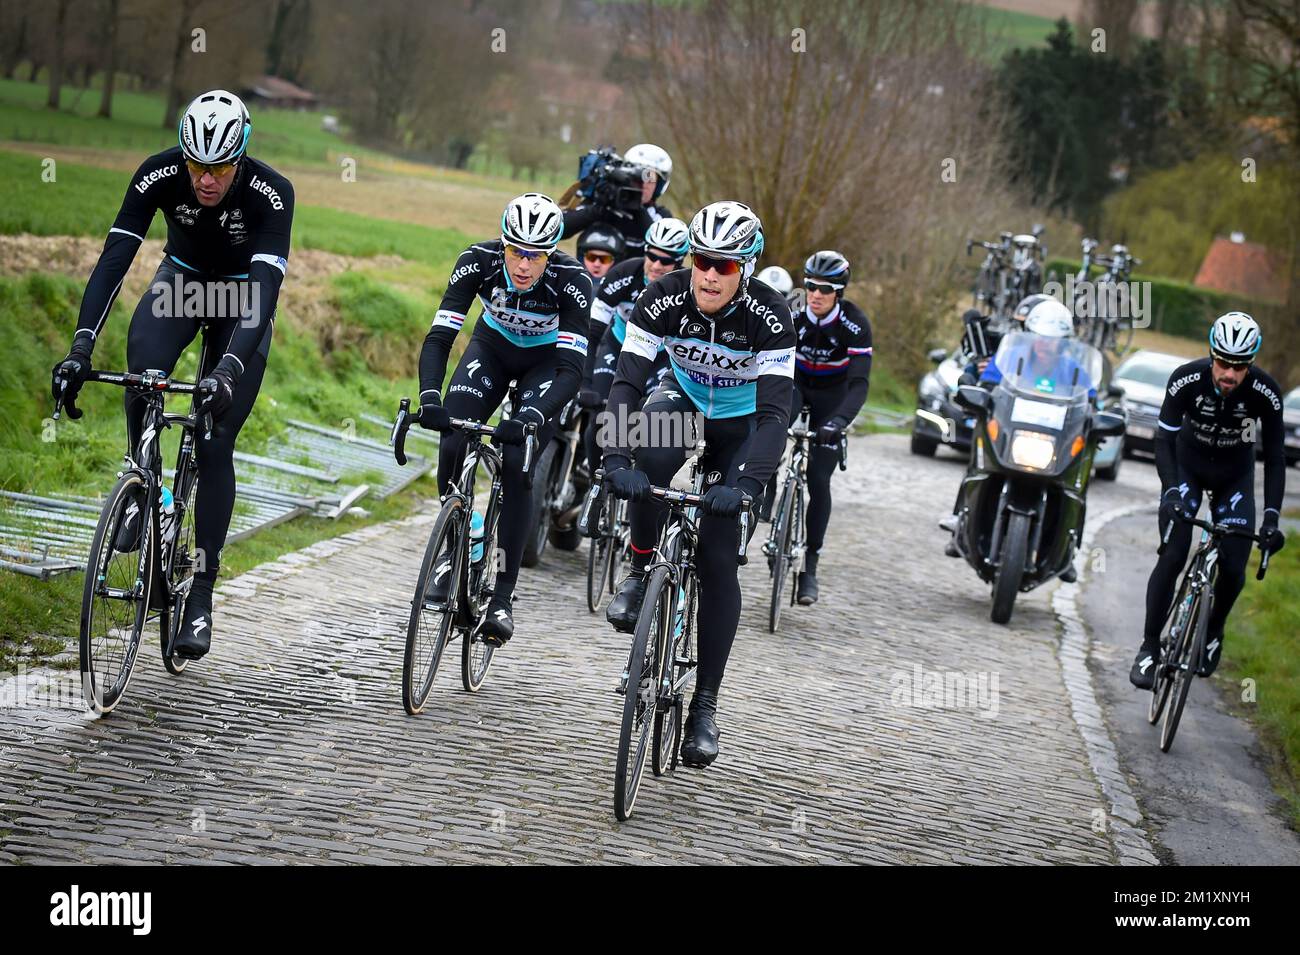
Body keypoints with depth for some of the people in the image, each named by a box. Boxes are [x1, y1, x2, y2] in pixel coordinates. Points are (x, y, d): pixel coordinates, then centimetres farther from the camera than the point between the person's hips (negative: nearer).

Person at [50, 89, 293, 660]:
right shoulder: (159, 175, -27)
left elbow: (266, 289, -41)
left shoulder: (271, 194, -33)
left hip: (242, 298, -1)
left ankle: (201, 592, -2)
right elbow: (113, 260, -31)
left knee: (216, 443, -10)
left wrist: (228, 370, -55)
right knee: (143, 368, -32)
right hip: (183, 279, 2)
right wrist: (81, 347, -43)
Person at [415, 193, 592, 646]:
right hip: (493, 346, 2)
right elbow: (439, 337, -30)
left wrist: (531, 416, -53)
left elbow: (572, 368, -37)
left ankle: (502, 596, -13)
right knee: (452, 444, -20)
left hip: (546, 360, -2)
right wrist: (430, 396, -47)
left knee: (516, 461, -21)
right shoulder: (480, 260, -29)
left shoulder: (571, 280, -34)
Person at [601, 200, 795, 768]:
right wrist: (617, 459, -45)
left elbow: (775, 413, -35)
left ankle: (705, 705, 0)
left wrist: (746, 483, -49)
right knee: (654, 456, -36)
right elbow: (626, 383, -30)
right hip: (681, 402, 1)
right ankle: (640, 573, -12)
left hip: (740, 426, -1)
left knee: (717, 558, -9)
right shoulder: (664, 300, -26)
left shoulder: (769, 316, -30)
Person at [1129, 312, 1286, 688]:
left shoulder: (1265, 392, -26)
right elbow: (1164, 438, -25)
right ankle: (1149, 648, -5)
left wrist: (1271, 517, -29)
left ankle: (1213, 634, 22)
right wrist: (1171, 492, -40)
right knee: (1172, 558, -16)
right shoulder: (1187, 379, -28)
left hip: (1234, 475, 1)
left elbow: (1275, 457, -20)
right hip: (1187, 465, -1)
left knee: (1234, 569, -7)